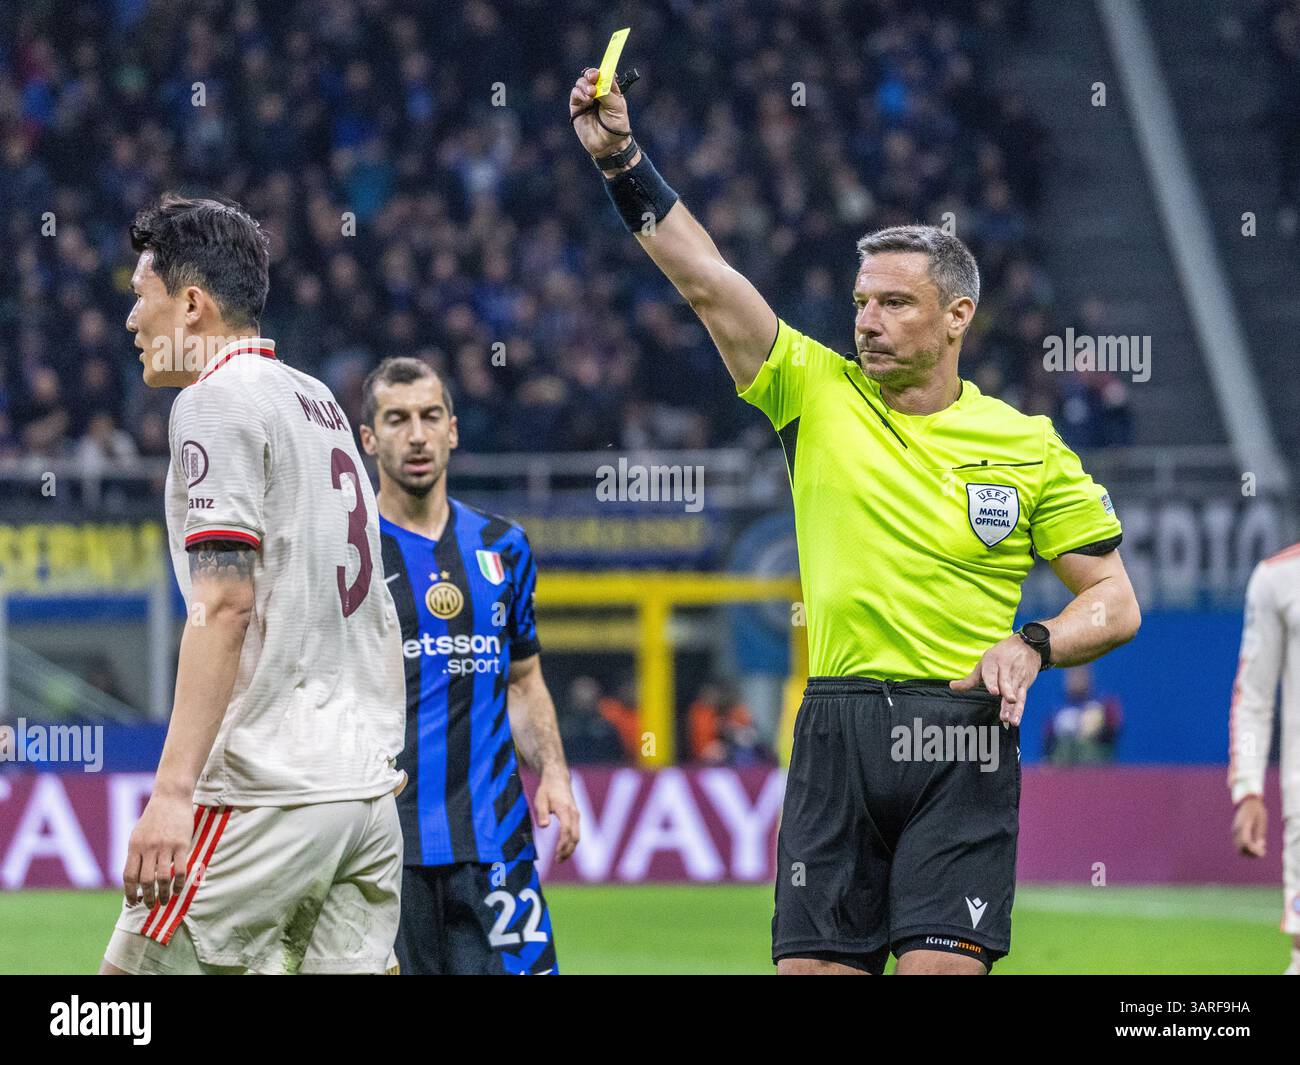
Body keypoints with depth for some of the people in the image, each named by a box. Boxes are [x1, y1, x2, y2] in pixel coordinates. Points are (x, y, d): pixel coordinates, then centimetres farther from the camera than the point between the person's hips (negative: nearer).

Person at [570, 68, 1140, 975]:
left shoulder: (1028, 448, 5)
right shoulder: (817, 395, 9)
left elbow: (1115, 602, 7)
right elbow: (706, 278, 1)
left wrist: (1032, 645, -11)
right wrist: (621, 159, -8)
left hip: (961, 740, -2)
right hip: (836, 730, 2)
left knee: (943, 966, -12)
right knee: (810, 964, 0)